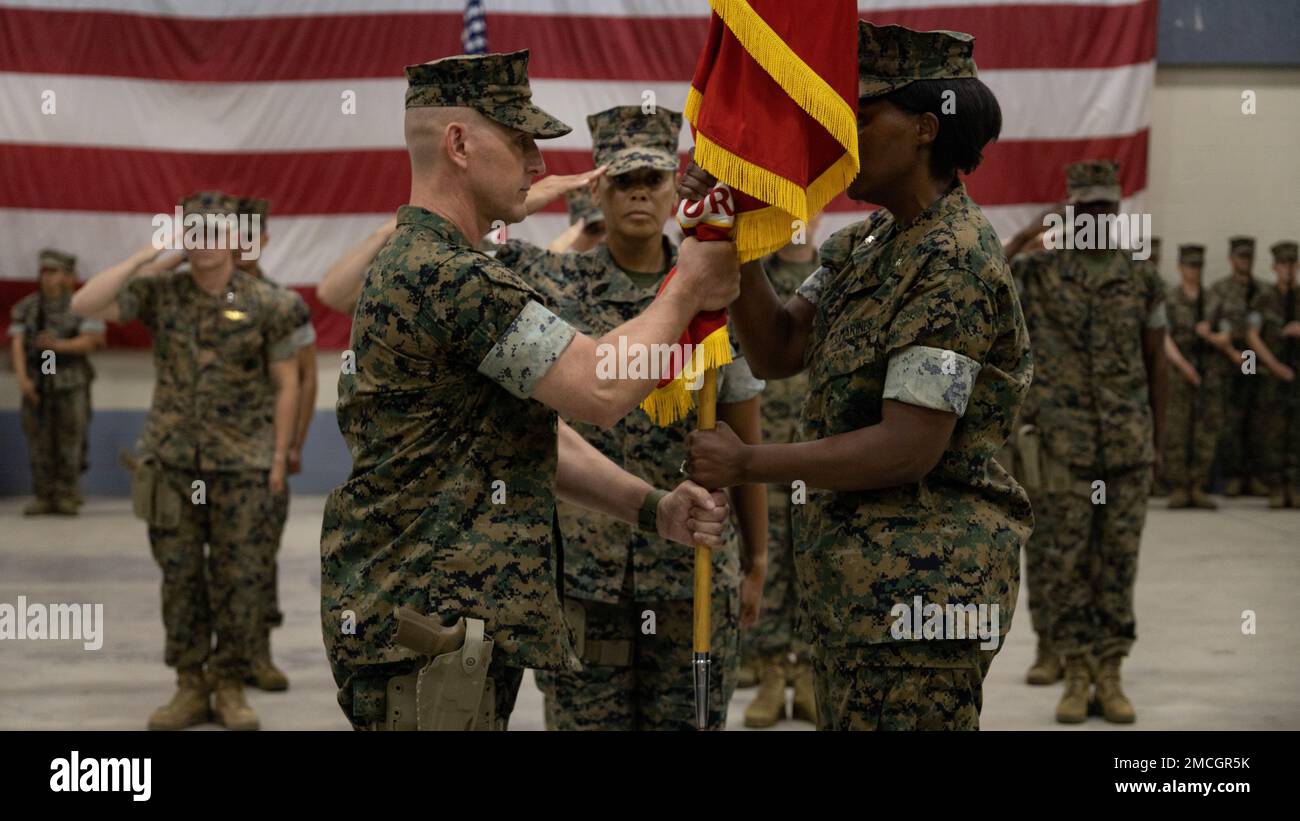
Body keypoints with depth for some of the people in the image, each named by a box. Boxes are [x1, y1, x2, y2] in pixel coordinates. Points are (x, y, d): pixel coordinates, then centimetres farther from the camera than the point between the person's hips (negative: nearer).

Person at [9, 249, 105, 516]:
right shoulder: (25, 308, 1)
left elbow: (91, 341, -16)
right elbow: (16, 344, -6)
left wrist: (58, 345, -30)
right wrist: (22, 379, -20)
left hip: (71, 384, -2)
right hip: (37, 384, 2)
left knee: (69, 442, -4)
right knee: (39, 443, 1)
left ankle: (67, 498, 4)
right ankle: (43, 498, 6)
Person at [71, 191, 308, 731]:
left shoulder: (266, 305, -2)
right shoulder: (161, 293, 2)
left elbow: (285, 384, 3)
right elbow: (84, 305, -9)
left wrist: (279, 456, -1)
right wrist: (145, 256, -11)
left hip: (241, 465, -2)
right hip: (172, 460, 2)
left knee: (237, 578, 1)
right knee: (180, 575, 5)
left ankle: (230, 688, 12)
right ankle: (190, 687, 14)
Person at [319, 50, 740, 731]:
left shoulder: (413, 266, 19)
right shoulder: (450, 275, -16)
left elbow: (537, 433, 19)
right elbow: (601, 390, -20)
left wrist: (653, 508, 8)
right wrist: (688, 287, -5)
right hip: (430, 627, -11)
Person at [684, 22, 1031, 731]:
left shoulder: (955, 261, -17)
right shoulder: (868, 244, 13)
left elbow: (908, 449, -22)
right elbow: (776, 353, 9)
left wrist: (746, 463, -14)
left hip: (921, 585, -10)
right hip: (855, 581, 10)